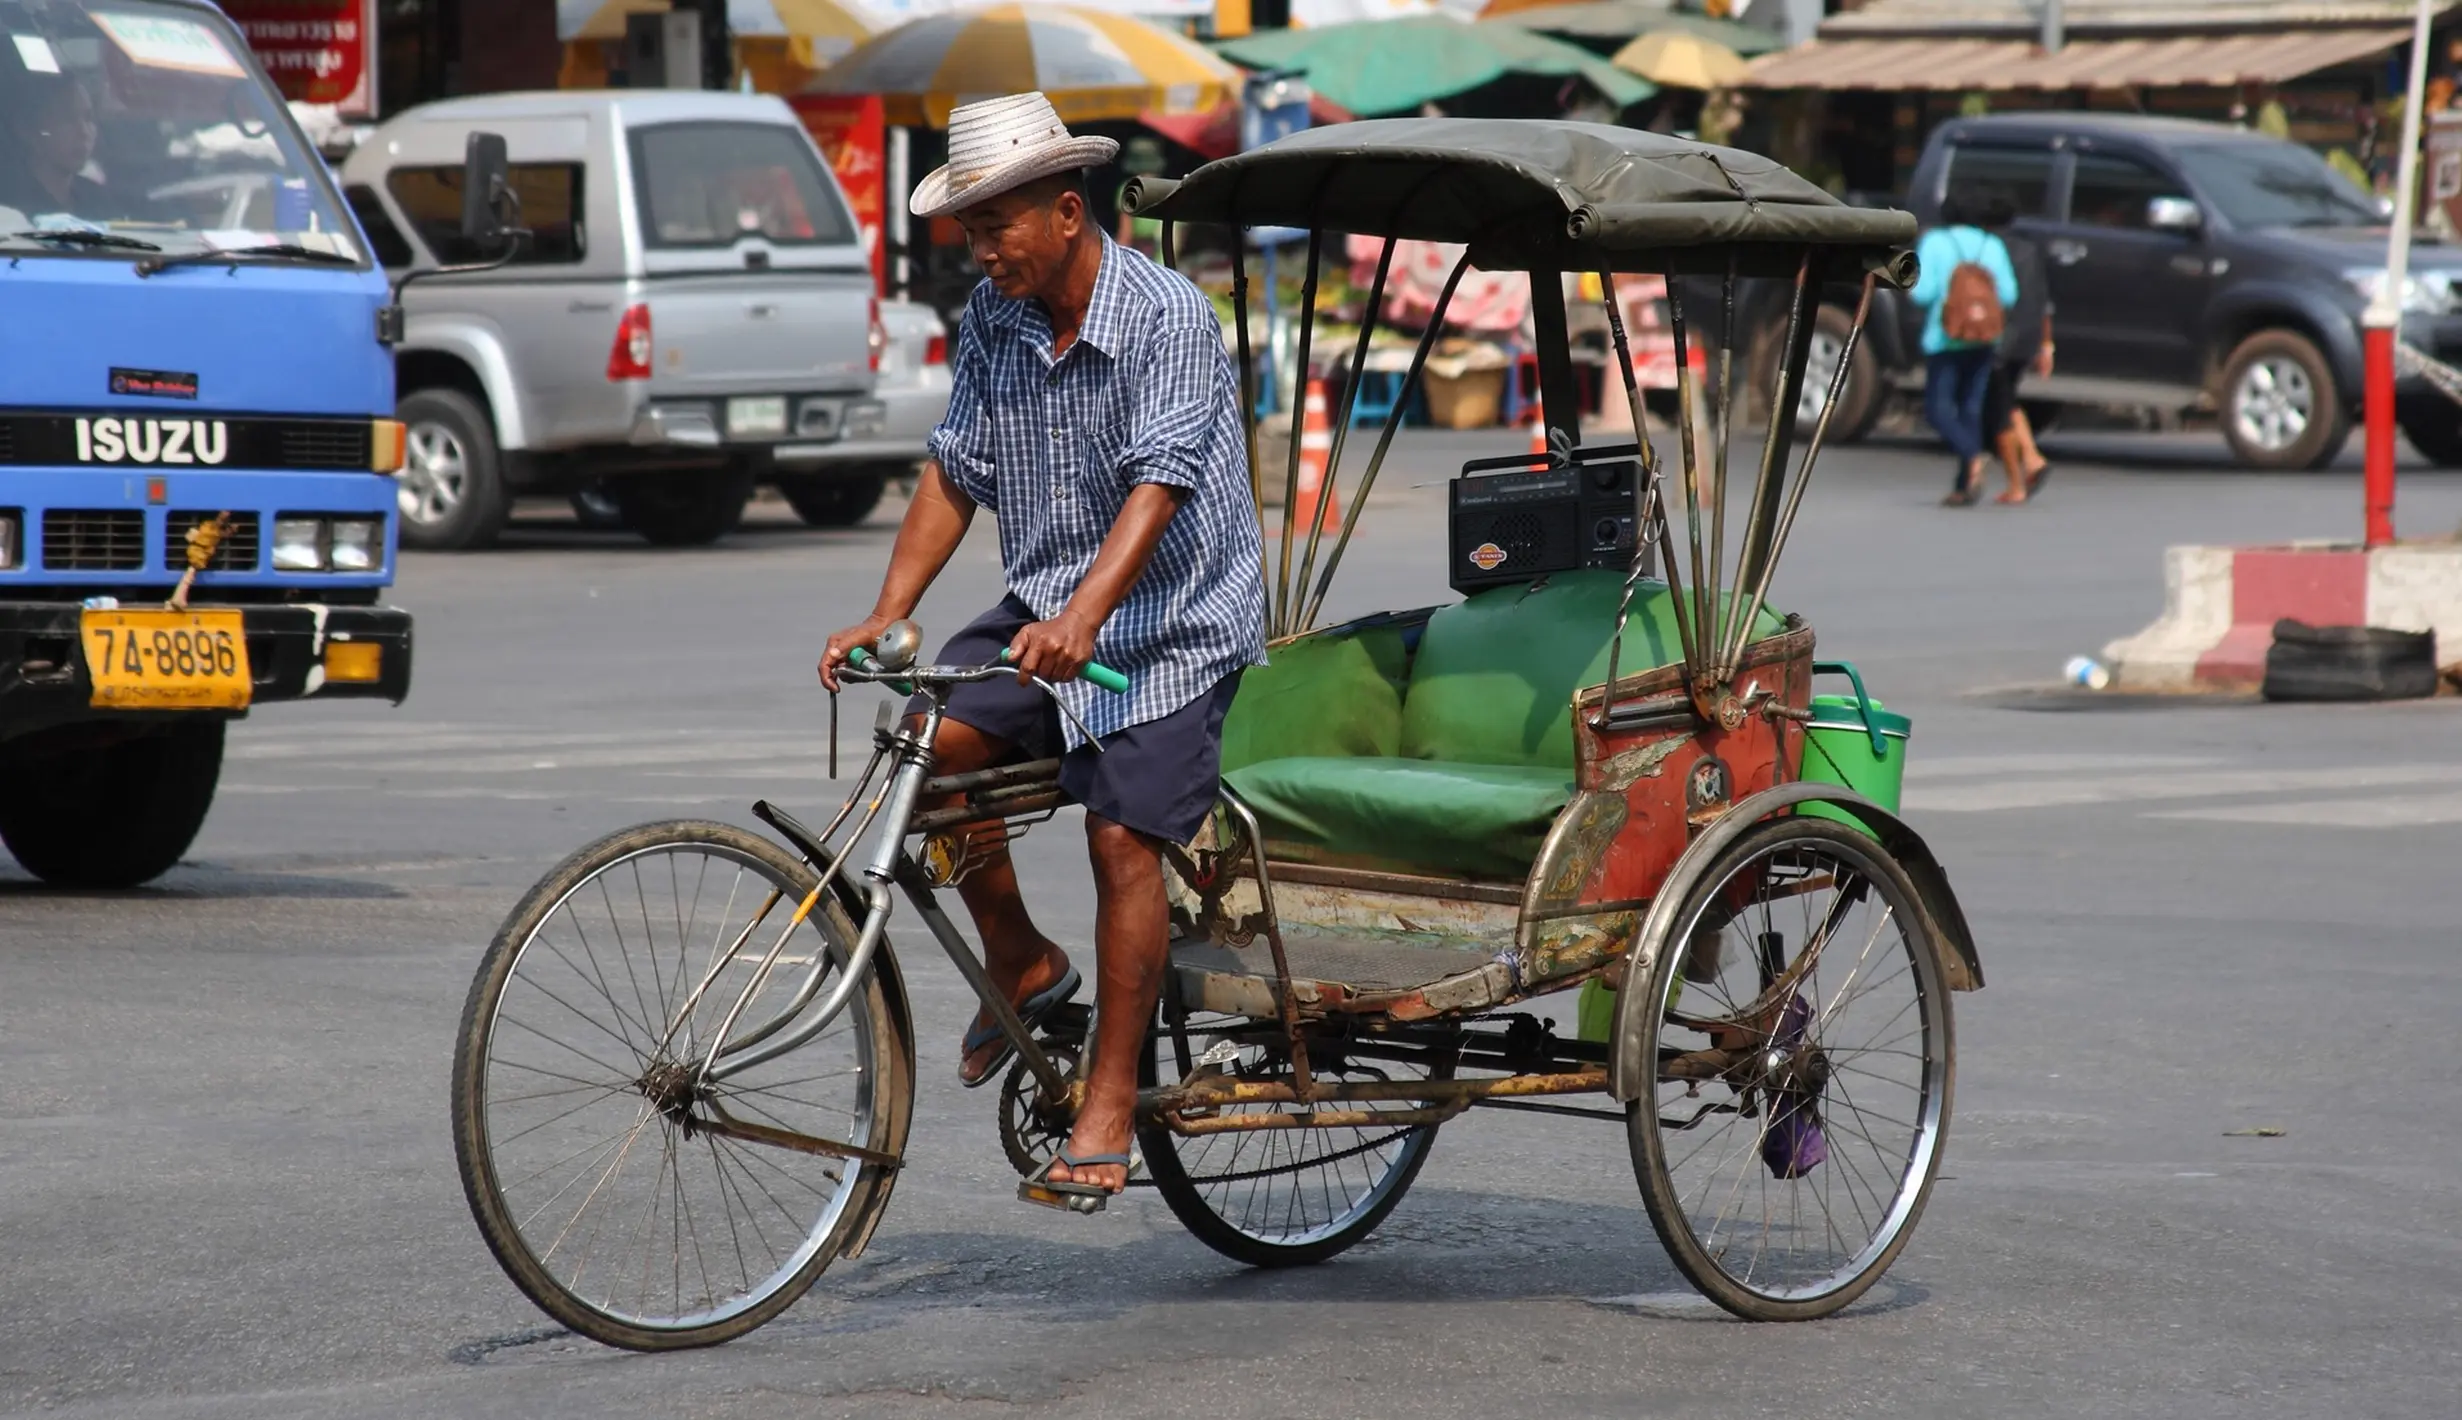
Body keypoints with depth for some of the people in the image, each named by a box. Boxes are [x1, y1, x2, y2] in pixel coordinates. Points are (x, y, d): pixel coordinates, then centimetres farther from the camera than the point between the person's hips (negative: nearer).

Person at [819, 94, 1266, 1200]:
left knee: (1122, 836, -15)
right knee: (928, 743, -16)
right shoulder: (992, 320, 1)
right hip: (1042, 610, 6)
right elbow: (955, 471, 5)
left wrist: (1082, 617, -42)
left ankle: (1111, 1099, -3)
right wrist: (885, 616, -6)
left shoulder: (1168, 317, -18)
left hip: (1170, 621, -6)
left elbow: (1159, 485, -29)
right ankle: (1020, 966, 5)